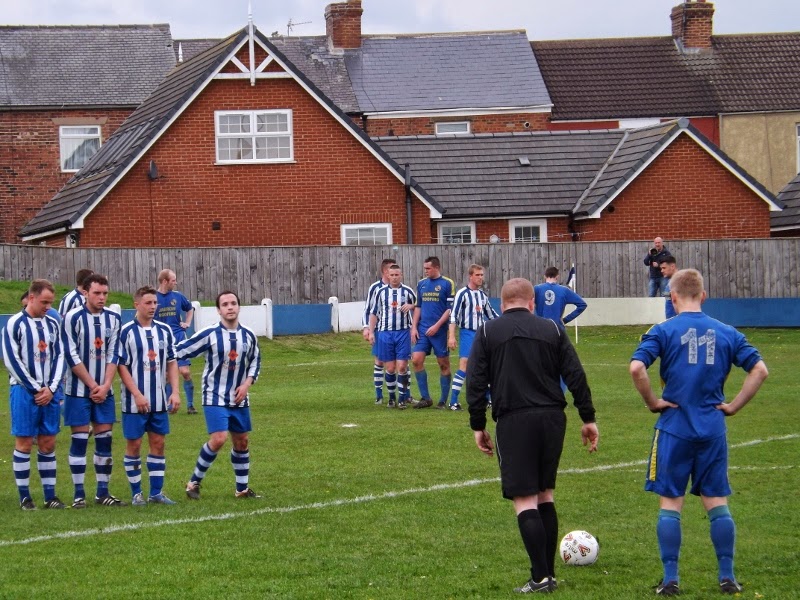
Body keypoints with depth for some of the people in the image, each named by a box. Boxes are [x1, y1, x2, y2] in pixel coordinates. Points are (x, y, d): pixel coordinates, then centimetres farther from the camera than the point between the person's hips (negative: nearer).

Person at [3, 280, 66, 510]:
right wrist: (35, 389, -10)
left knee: (48, 443, 5)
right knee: (24, 442, -3)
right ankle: (24, 496, 3)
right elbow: (11, 360, -10)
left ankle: (50, 495, 9)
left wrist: (51, 389, -4)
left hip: (49, 393, 5)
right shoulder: (15, 324, -6)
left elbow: (59, 357, 9)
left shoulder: (52, 324, 10)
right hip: (24, 391, -5)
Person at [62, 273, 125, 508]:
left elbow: (113, 355, 4)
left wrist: (105, 386, -8)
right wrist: (93, 386, -10)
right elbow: (72, 356, -10)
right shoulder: (73, 318, -9)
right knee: (80, 438, -3)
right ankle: (79, 494, 1)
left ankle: (103, 492, 9)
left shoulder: (113, 319, 5)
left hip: (104, 390, 4)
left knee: (104, 438, 3)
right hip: (79, 389, -4)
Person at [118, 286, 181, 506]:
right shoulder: (126, 332, -8)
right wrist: (137, 395, -15)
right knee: (133, 444, 1)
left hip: (159, 400, 5)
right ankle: (136, 493, 10)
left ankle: (156, 492, 13)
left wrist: (175, 391, 1)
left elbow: (171, 362, 11)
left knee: (158, 443, 6)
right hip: (134, 401, -5)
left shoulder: (164, 331, 7)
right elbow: (121, 366, -9)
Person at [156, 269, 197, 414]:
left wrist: (187, 323, 11)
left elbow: (190, 309, 23)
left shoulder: (177, 296, 3)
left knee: (185, 372, -5)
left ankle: (190, 405, 3)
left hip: (179, 338, 1)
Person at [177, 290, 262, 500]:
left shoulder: (249, 336, 2)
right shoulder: (209, 334, -12)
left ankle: (242, 489, 25)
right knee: (218, 439, -18)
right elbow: (179, 351, -10)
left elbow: (255, 363, 16)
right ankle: (194, 482, 0)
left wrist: (247, 384, 1)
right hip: (215, 398, -5)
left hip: (239, 399, 5)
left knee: (242, 441, 11)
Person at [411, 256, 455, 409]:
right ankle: (425, 398, 2)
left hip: (440, 331, -5)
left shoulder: (447, 284, -5)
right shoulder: (421, 284, 11)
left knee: (444, 364, 2)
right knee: (416, 360, -6)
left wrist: (437, 326, -14)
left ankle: (443, 400, 9)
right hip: (423, 330, 5)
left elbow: (450, 308, -7)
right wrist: (414, 327, 6)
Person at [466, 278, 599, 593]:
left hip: (513, 422, -3)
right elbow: (575, 376, 7)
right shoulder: (552, 329, 10)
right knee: (545, 495, 16)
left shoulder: (487, 332, 5)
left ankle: (541, 577, -10)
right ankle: (549, 573, 17)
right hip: (552, 418, 3)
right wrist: (588, 419, 12)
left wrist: (478, 426, 5)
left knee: (524, 499, -3)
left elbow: (475, 382, 0)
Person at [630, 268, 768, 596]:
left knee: (670, 503, 4)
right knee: (717, 502, 10)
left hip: (674, 427, -3)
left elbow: (636, 368, -20)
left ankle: (670, 579, 4)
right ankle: (727, 576, 9)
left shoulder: (663, 331, -6)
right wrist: (734, 405, 5)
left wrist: (653, 402, -8)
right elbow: (759, 370, 1)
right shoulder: (726, 333, 5)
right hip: (713, 430, 3)